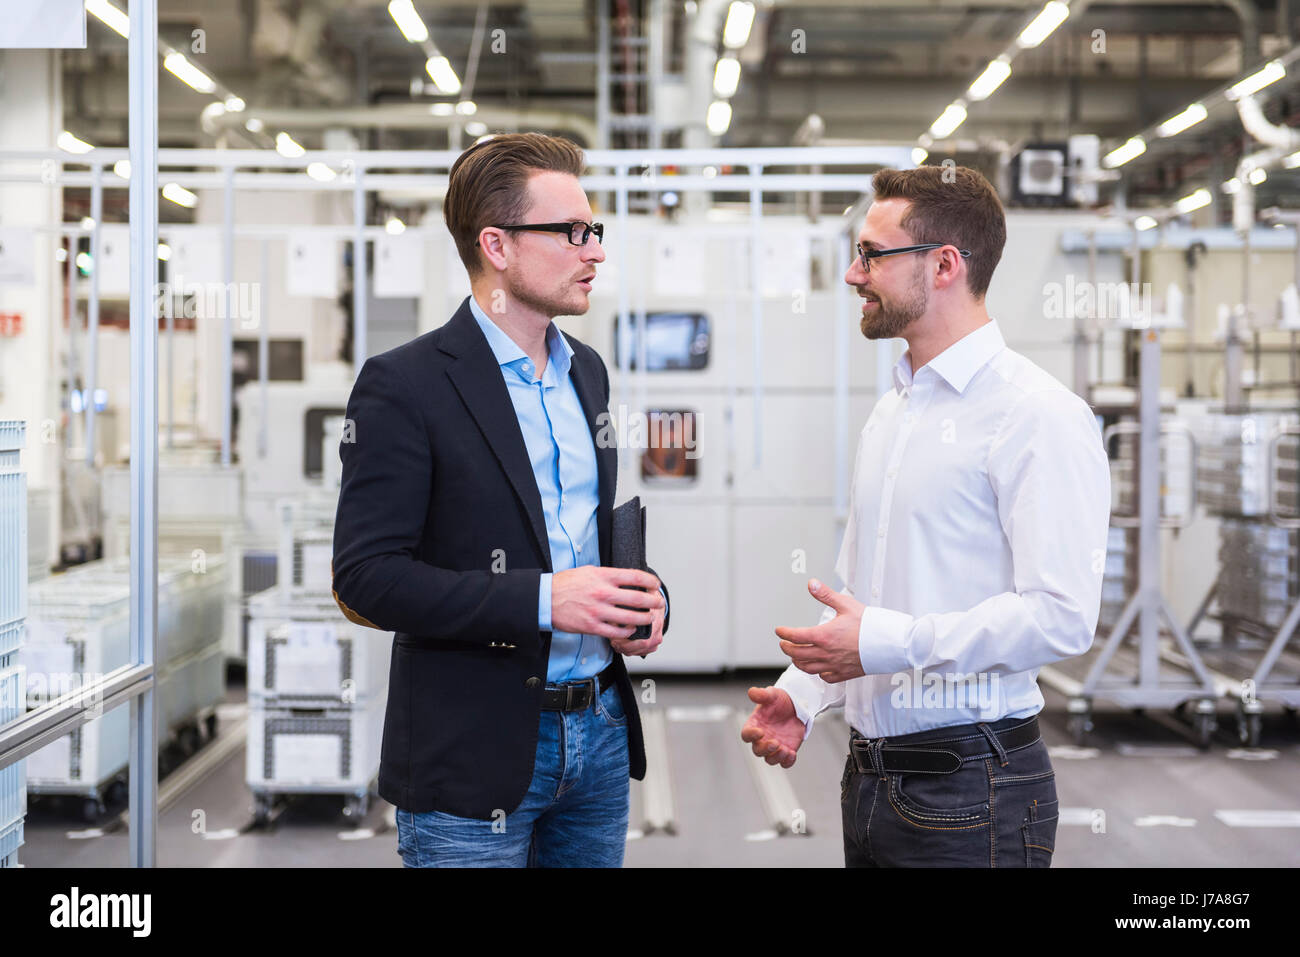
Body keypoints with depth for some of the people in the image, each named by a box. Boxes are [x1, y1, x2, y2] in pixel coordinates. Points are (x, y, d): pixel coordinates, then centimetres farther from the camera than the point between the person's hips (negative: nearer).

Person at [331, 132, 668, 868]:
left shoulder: (586, 371, 12)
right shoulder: (403, 386, -11)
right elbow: (367, 575, -16)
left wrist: (639, 598, 0)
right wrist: (541, 600, -23)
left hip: (601, 728, 7)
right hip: (475, 757, -6)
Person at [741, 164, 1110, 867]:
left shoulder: (1037, 414, -13)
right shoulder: (889, 412, 15)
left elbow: (1061, 616, -22)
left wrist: (885, 642, -22)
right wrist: (803, 693, 5)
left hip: (969, 789, -8)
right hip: (871, 775, 8)